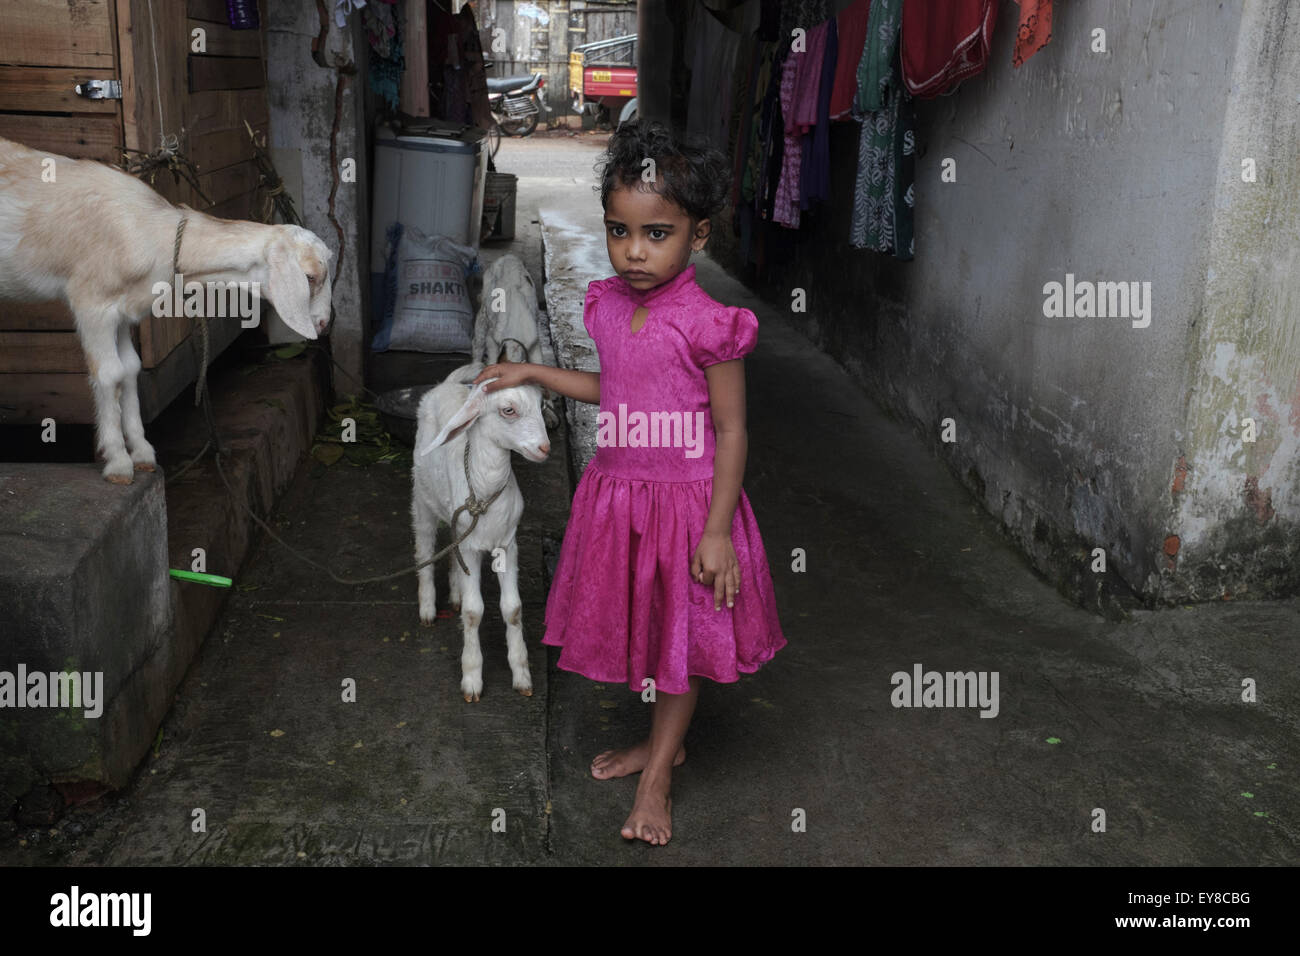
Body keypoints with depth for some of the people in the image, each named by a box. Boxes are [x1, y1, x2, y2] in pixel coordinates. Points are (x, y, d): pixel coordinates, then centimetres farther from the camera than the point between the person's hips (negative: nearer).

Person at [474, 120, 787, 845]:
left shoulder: (707, 323, -20)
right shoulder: (610, 306, 0)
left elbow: (731, 431, -16)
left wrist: (718, 532, -18)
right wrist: (535, 375, 16)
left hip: (687, 500, -6)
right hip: (619, 493, 7)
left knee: (681, 636, 10)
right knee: (640, 627, 19)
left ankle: (658, 776, 25)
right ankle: (662, 743, 41)